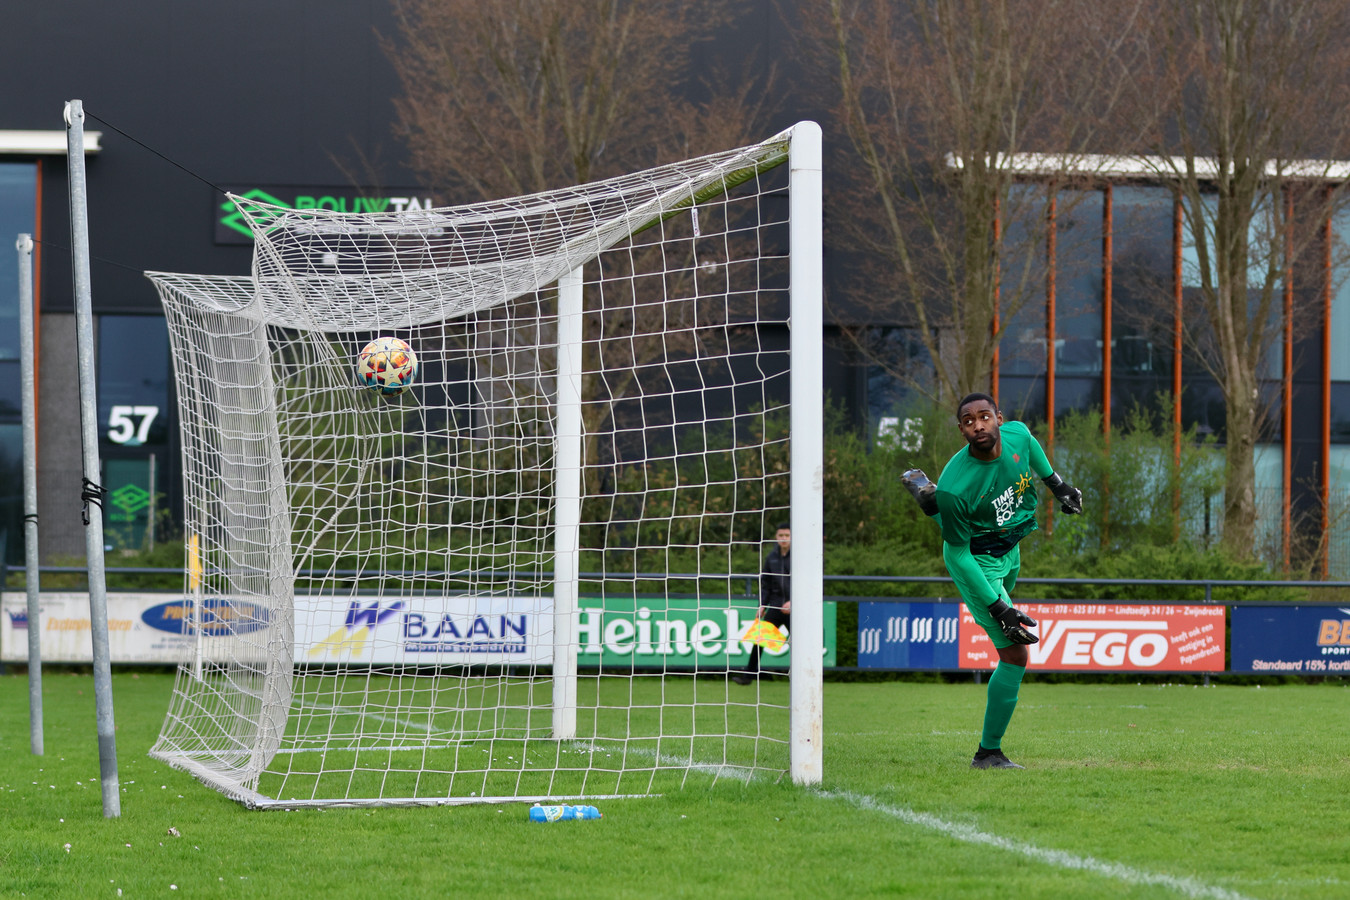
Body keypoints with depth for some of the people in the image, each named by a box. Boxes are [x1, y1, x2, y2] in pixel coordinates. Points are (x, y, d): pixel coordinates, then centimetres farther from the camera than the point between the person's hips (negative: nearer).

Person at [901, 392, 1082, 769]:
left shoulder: (1018, 435, -23)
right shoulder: (953, 488, -38)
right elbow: (958, 555, -28)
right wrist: (998, 608, -30)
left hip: (1008, 550, 7)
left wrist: (1055, 482, 20)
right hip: (976, 561, -7)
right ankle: (988, 753, -3)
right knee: (1015, 656, -13)